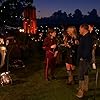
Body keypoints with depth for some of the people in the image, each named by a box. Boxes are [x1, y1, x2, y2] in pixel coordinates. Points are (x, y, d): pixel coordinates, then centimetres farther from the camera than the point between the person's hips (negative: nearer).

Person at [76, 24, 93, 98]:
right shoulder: (84, 37, 10)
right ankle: (85, 88, 35)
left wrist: (83, 57, -21)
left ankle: (81, 91, -1)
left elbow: (87, 49, -26)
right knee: (85, 73, 20)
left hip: (84, 59, -11)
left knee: (81, 75, -7)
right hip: (83, 59, 11)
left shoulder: (87, 37, -20)